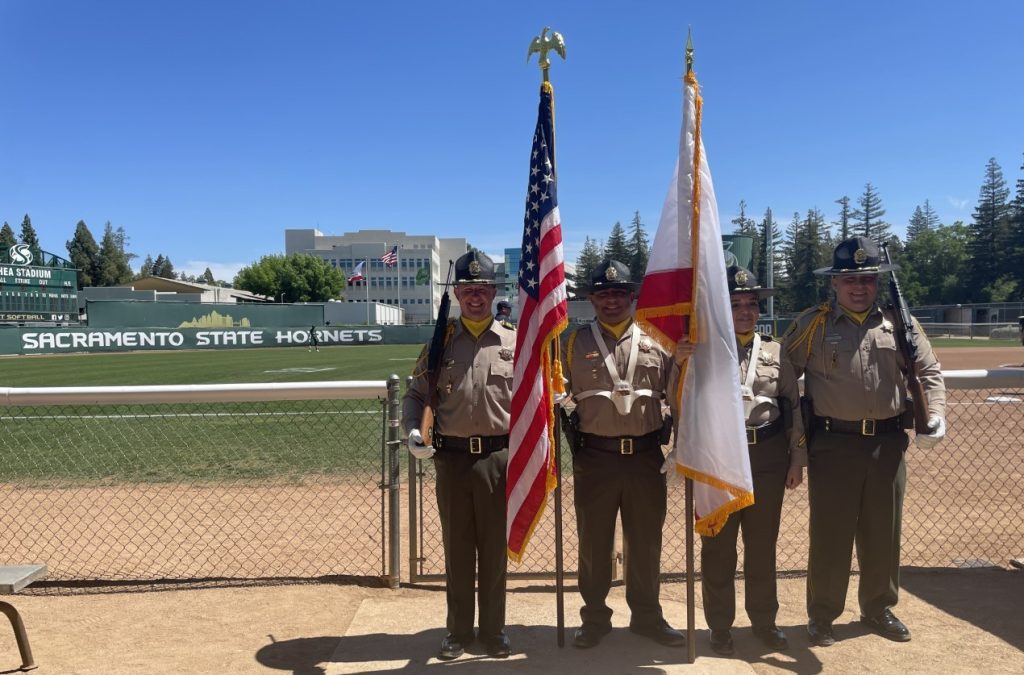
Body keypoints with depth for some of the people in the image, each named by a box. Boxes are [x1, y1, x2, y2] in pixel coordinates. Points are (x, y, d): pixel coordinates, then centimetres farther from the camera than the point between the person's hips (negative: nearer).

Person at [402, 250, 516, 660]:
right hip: (452, 457, 1)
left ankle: (493, 630, 25)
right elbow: (416, 396, 8)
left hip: (499, 457, -1)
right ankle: (458, 631, 26)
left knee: (495, 549, 9)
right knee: (457, 549, 11)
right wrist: (412, 430, -9)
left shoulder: (514, 341, 3)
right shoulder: (441, 341, 5)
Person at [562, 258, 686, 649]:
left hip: (646, 456, 1)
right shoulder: (575, 342, 4)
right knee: (593, 542, 8)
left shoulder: (656, 342, 6)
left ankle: (647, 616, 28)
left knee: (646, 541, 11)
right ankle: (595, 618, 25)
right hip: (594, 457, -1)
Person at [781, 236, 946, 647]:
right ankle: (822, 616, 20)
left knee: (883, 533, 14)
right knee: (830, 534, 4)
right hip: (832, 444, -3)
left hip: (888, 443, 3)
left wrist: (936, 415, -2)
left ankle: (878, 609, 33)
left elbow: (928, 372, 13)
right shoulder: (812, 324, -1)